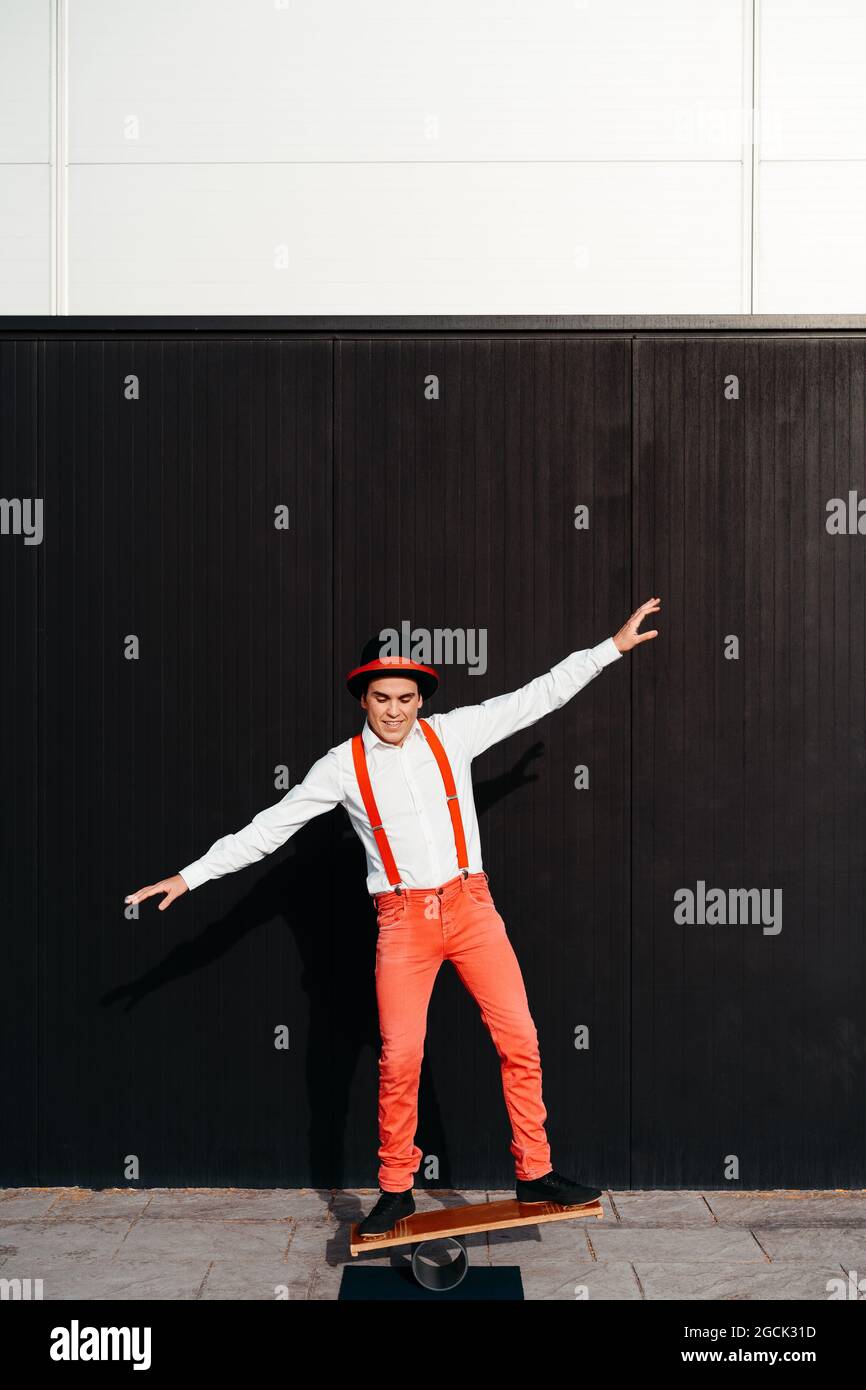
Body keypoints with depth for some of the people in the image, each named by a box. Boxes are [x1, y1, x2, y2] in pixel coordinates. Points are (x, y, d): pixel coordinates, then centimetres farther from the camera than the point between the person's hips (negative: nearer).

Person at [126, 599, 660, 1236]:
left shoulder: (453, 733, 2)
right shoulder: (343, 766, -1)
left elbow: (538, 695, 5)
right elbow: (267, 828, 1)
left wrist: (612, 645, 3)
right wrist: (188, 876, -1)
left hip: (472, 907, 1)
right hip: (403, 920, -1)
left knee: (520, 1042, -1)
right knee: (400, 1058, -3)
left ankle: (535, 1172, 14)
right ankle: (396, 1190, 16)